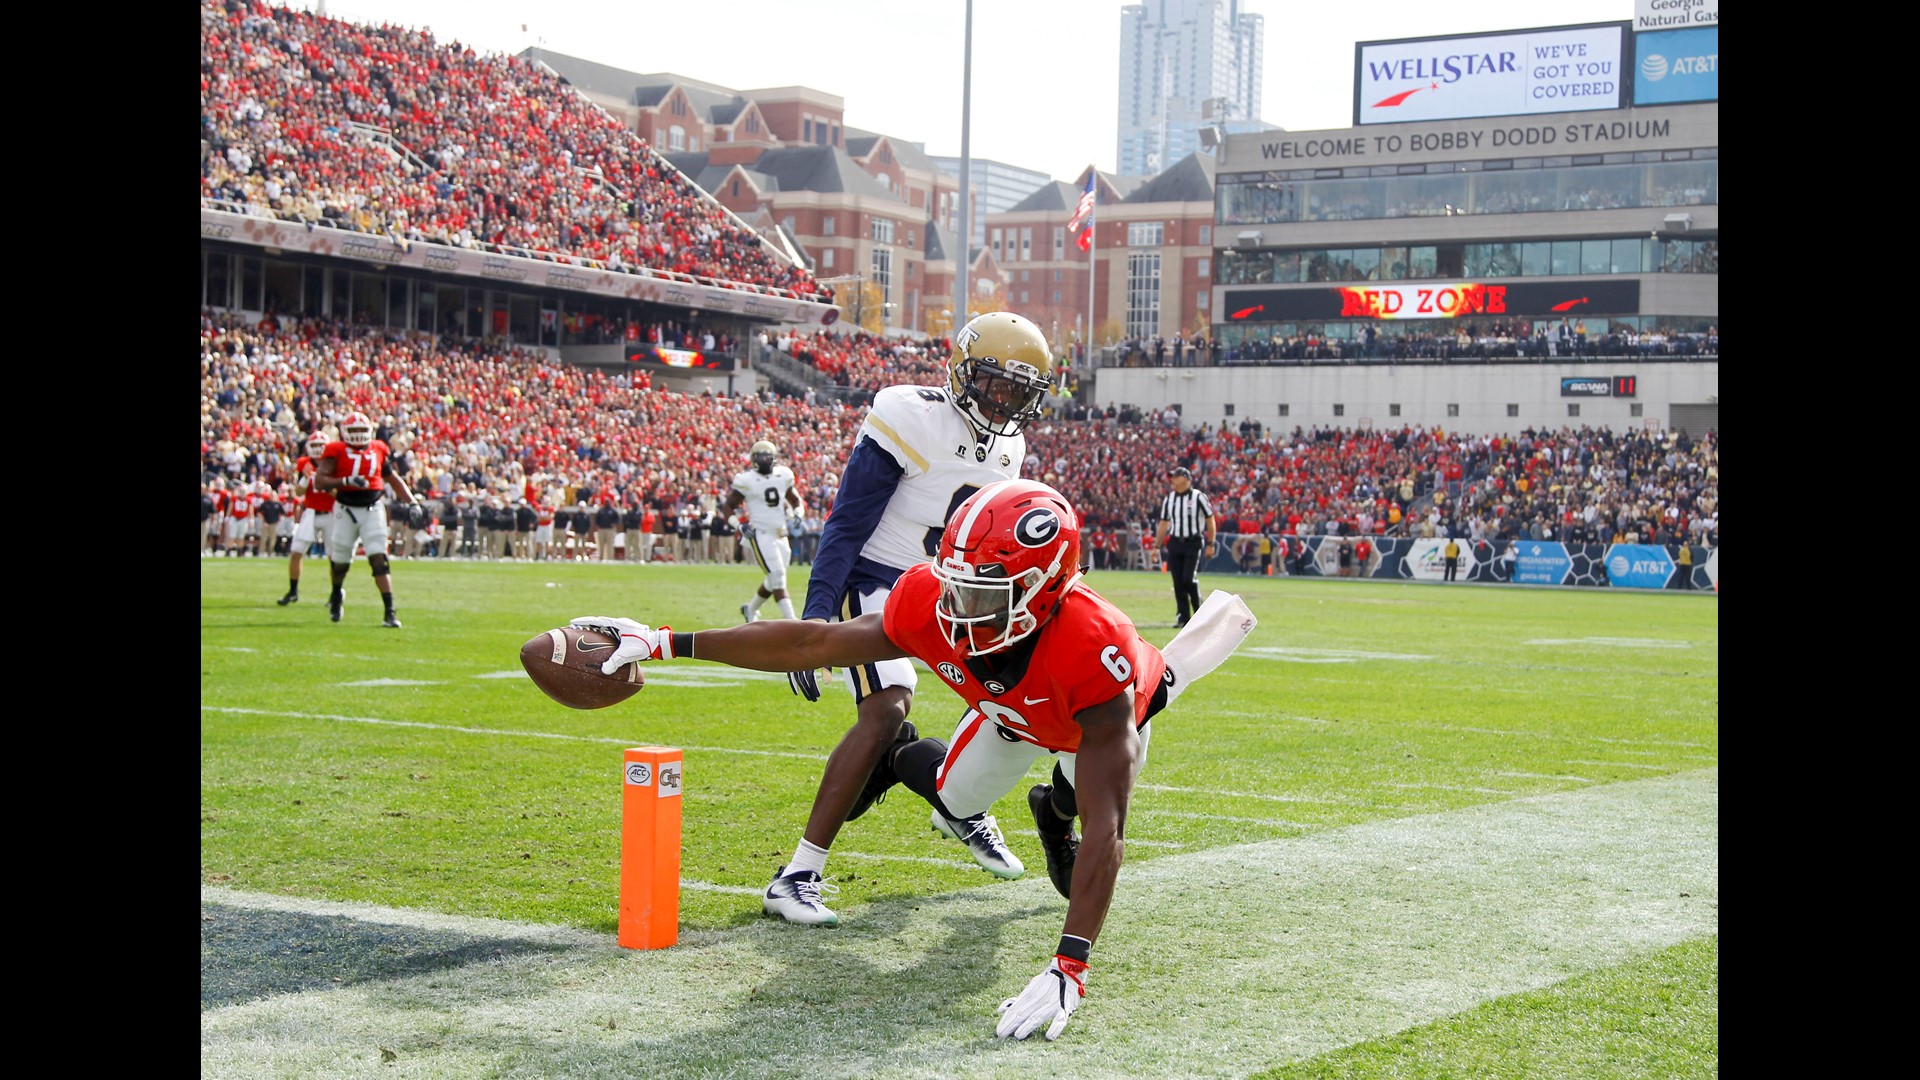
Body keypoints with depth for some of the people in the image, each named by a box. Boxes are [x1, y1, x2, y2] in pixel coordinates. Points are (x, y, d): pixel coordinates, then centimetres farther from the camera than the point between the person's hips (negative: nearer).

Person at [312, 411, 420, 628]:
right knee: (340, 560, 12)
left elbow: (393, 479, 18)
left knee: (379, 559, -12)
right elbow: (319, 481, -14)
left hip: (372, 510, 1)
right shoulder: (336, 451, -5)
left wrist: (412, 502, 10)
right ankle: (336, 595, 45)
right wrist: (346, 481, -26)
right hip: (346, 510, -1)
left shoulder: (378, 450, 6)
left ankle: (390, 612, -15)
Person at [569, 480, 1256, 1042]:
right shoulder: (930, 603, -39)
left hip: (1096, 719, -3)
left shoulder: (1094, 653, -52)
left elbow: (1103, 830, -53)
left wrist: (1068, 970, -61)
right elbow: (813, 644, -25)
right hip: (1012, 713, 3)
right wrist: (665, 643, -25)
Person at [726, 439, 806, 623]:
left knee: (773, 581, 14)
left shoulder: (782, 476, 7)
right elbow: (728, 507, -2)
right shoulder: (746, 480, -8)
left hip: (780, 536, 6)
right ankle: (791, 620, -16)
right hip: (760, 535, -6)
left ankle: (750, 609, 37)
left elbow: (795, 500, 23)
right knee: (777, 577, -14)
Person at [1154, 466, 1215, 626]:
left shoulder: (1198, 497, -4)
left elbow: (1210, 520, -1)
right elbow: (1164, 523, 16)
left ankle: (1199, 610, 4)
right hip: (1174, 544, 5)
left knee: (1188, 579, -15)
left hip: (1193, 543, -5)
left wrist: (1210, 544, -5)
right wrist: (1157, 546, 11)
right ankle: (1184, 616, 8)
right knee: (1178, 582, 2)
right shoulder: (1168, 499, 11)